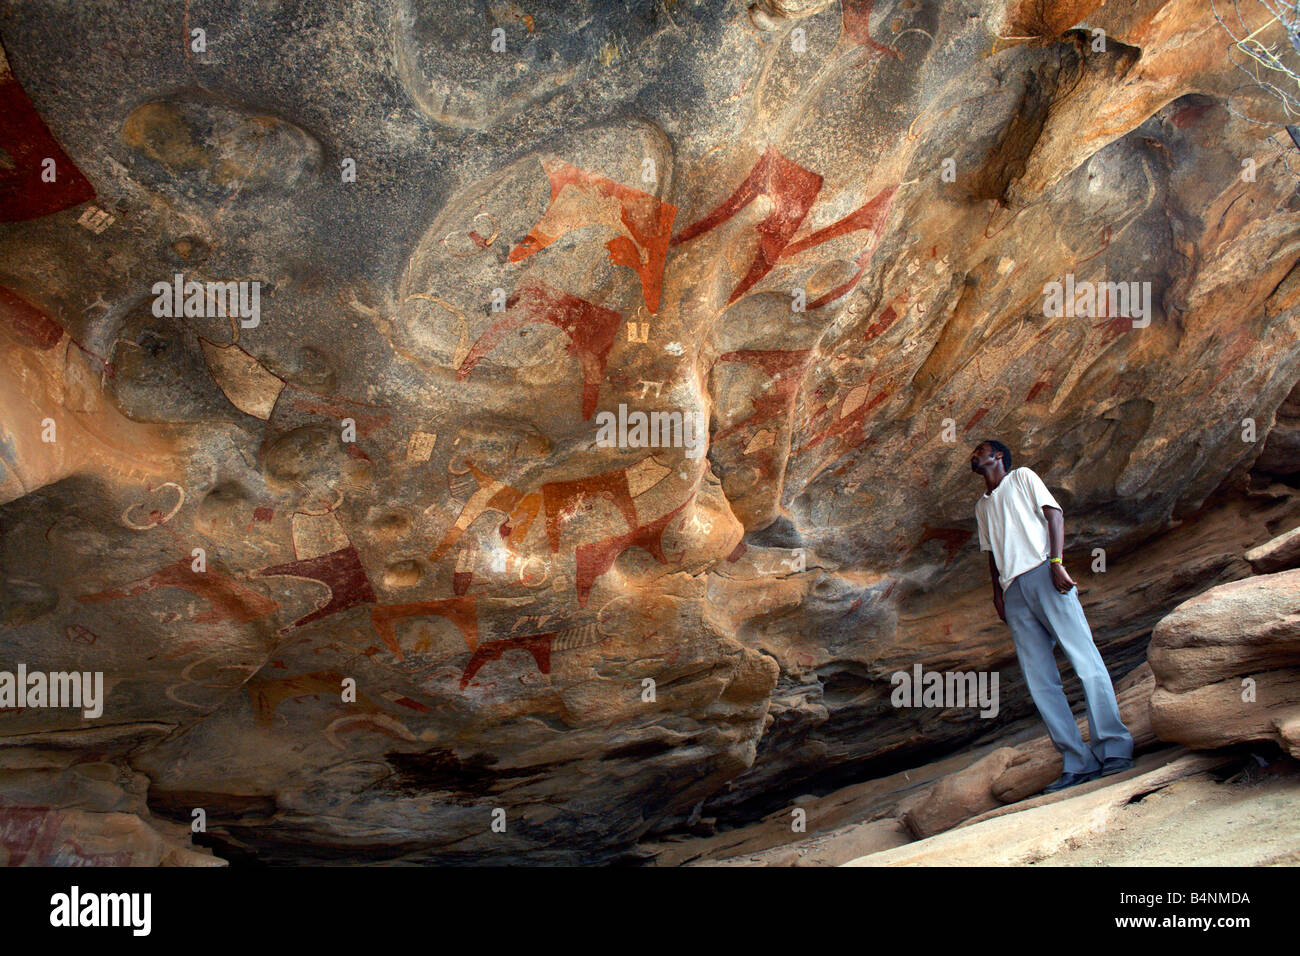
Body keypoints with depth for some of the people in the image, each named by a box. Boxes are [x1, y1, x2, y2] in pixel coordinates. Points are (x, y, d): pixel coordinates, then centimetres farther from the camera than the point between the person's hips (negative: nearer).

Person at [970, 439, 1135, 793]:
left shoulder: (1021, 476, 15)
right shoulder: (982, 506, 31)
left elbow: (1054, 514, 3)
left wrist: (1056, 562, -12)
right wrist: (997, 591, 12)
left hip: (1042, 574, -5)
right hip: (1014, 591, 5)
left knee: (1085, 659, -15)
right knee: (1040, 681, -6)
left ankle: (1113, 748, -16)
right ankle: (1079, 763, -8)